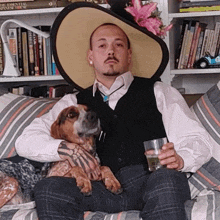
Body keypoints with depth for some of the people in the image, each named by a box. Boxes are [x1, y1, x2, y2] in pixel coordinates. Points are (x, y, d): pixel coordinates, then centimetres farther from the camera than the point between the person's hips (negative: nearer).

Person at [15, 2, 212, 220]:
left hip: (152, 180, -2)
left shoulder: (158, 92, 21)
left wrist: (179, 159, -14)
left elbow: (197, 141, 11)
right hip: (100, 189, 2)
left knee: (166, 178, -38)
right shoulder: (74, 102, 25)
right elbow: (26, 141, 15)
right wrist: (64, 149, -6)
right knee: (48, 188, -29)